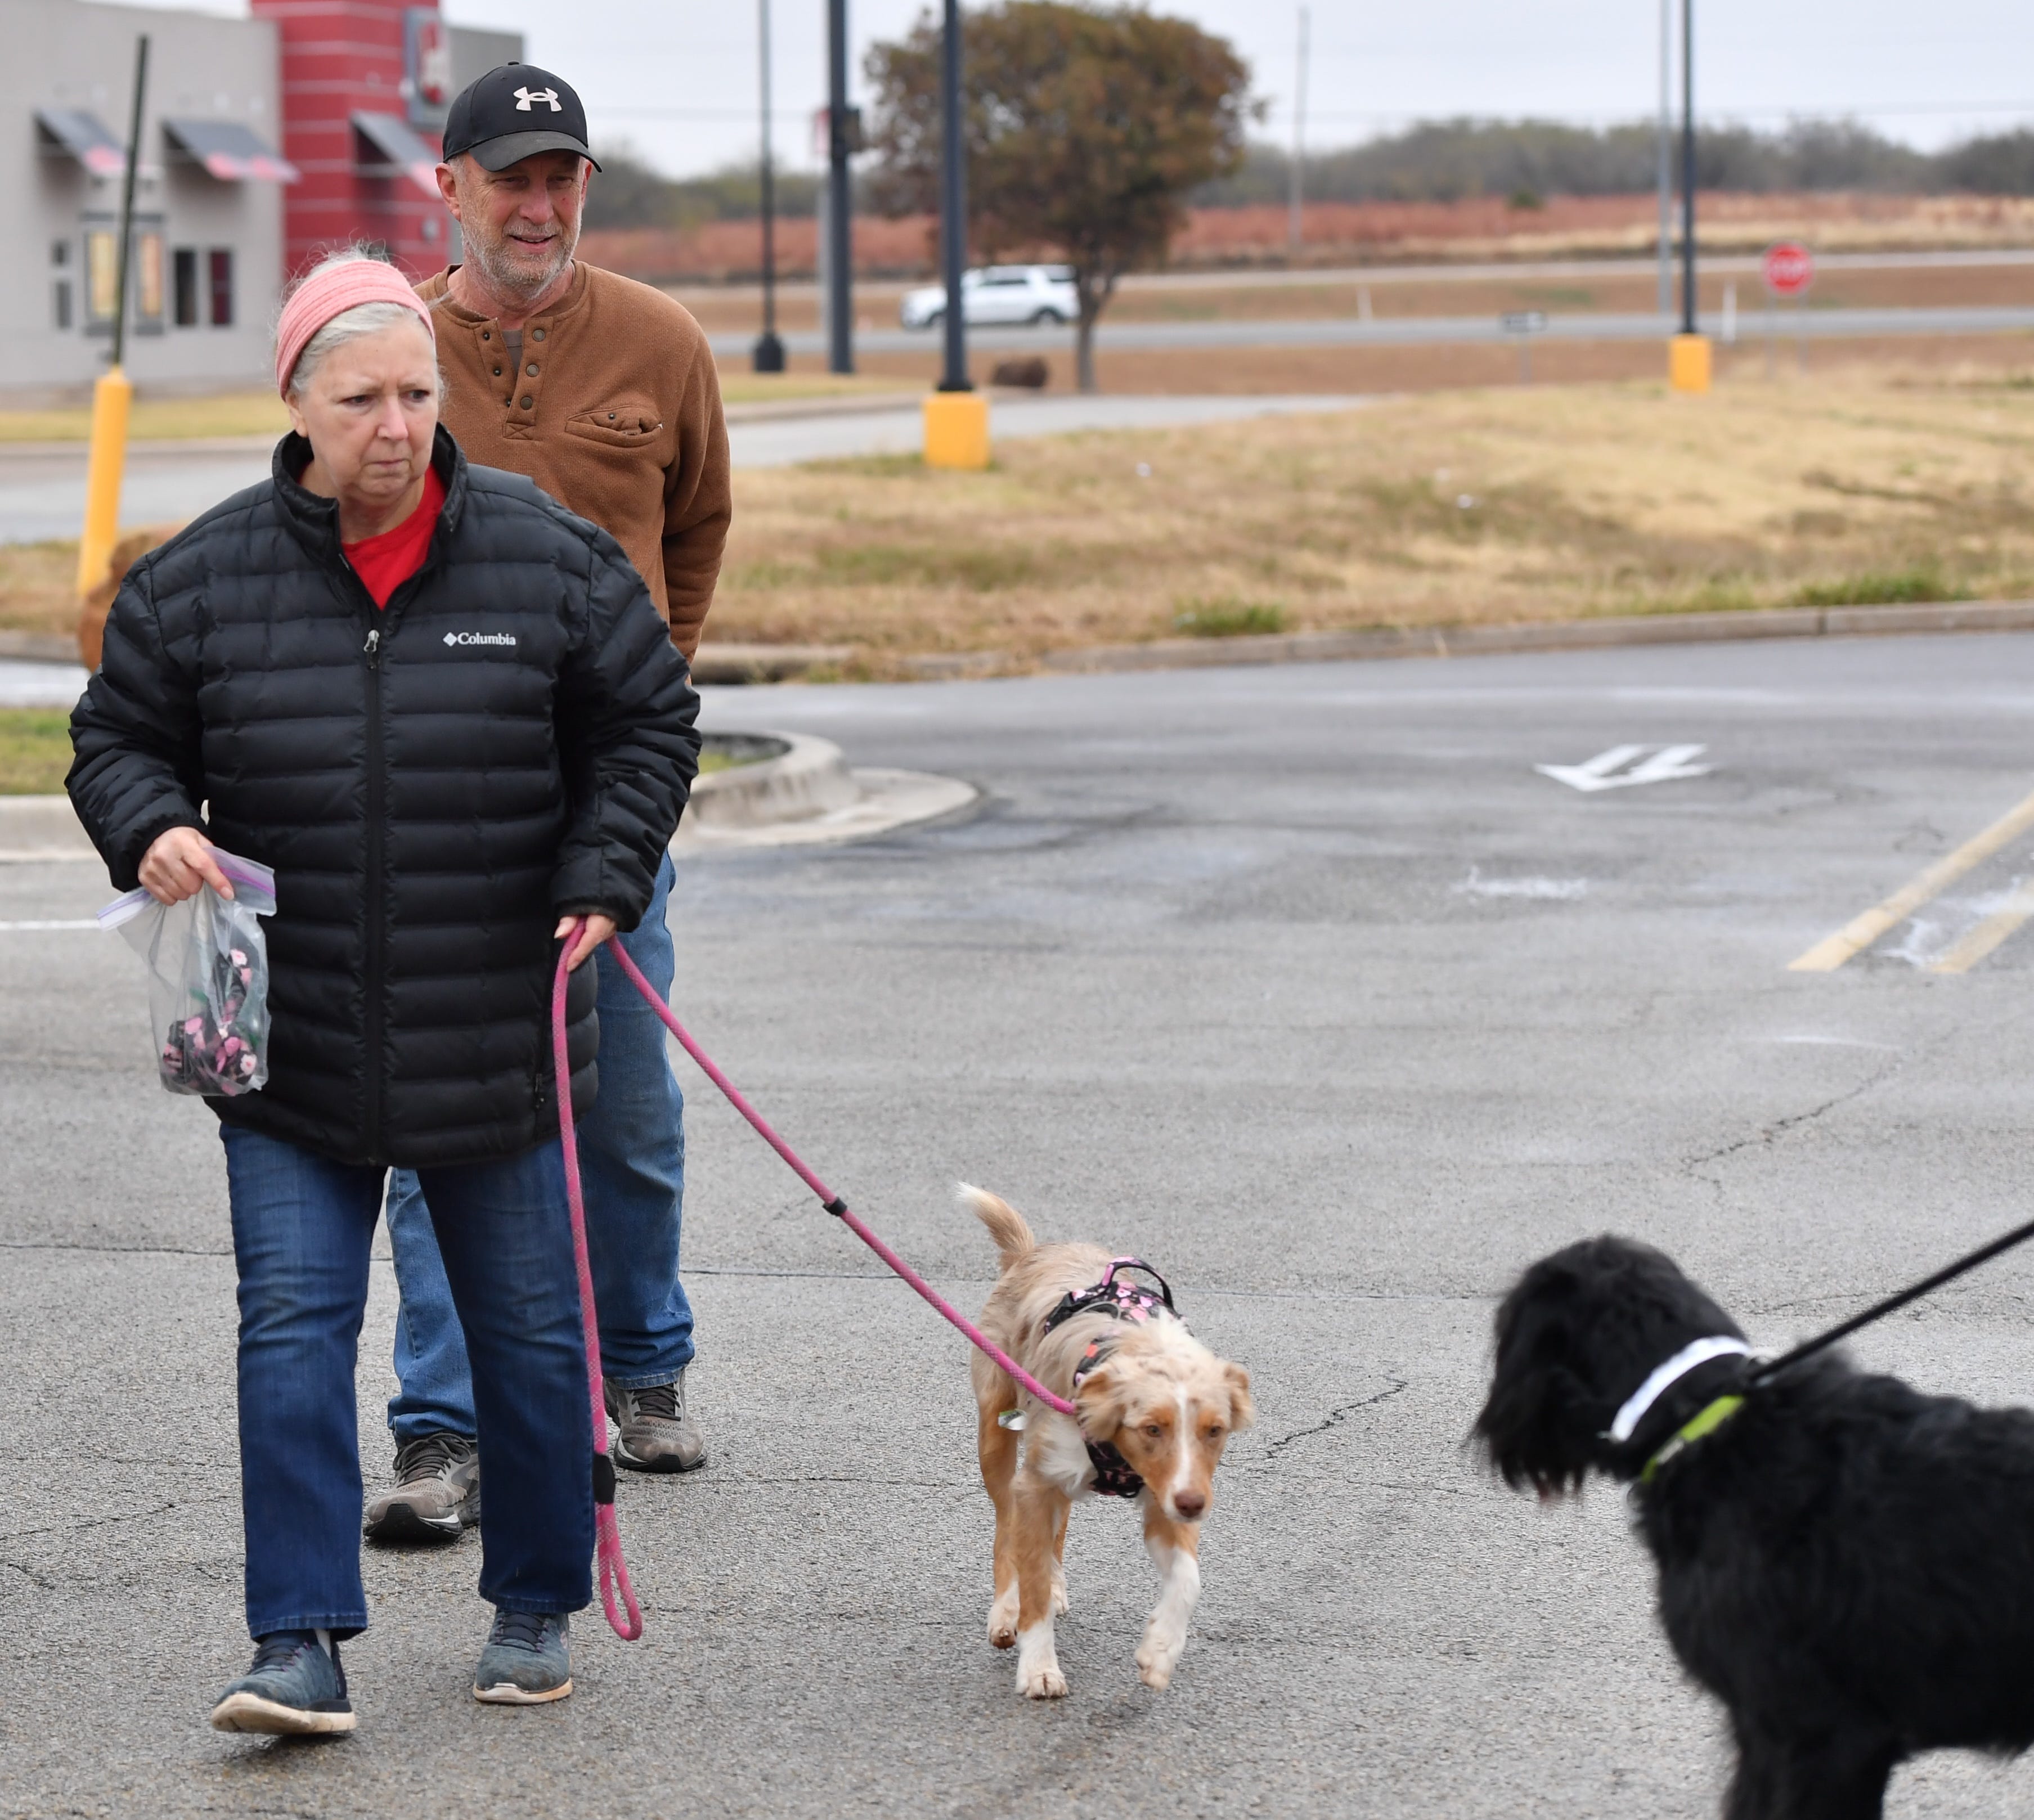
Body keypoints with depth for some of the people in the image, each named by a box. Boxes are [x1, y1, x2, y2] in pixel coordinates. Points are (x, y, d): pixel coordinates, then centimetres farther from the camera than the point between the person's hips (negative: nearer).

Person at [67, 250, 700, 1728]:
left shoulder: (547, 558, -3)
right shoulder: (202, 578, -2)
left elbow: (649, 726, 7)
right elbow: (119, 734, 8)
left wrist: (603, 877, -6)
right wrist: (153, 828, -12)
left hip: (498, 1044, 0)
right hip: (292, 1053, 0)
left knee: (530, 1332, 10)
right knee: (293, 1335, -6)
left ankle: (538, 1609, 28)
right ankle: (304, 1645, -3)